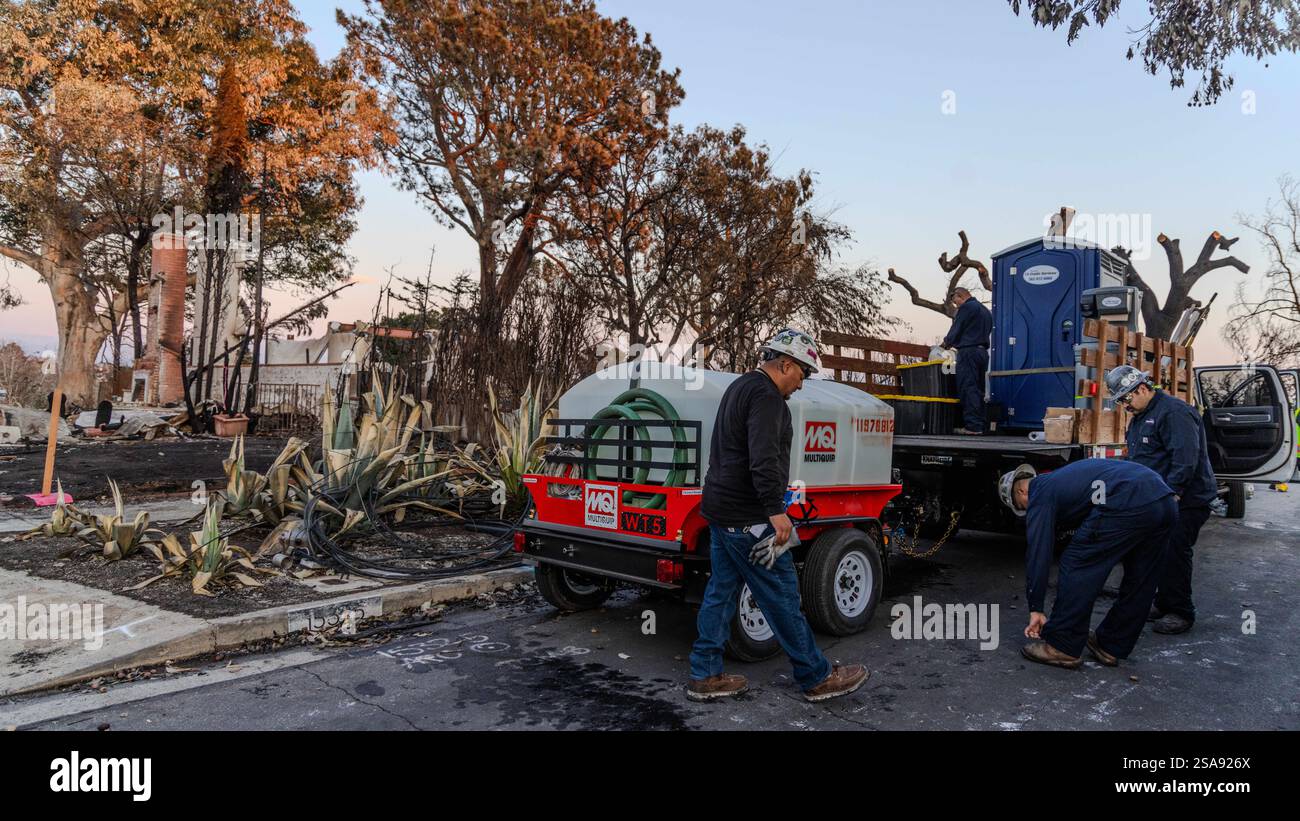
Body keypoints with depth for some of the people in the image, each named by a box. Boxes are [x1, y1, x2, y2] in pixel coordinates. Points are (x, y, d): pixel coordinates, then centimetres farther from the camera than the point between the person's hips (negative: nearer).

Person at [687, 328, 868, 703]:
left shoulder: (740, 387, 18)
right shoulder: (766, 396, -15)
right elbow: (763, 458, -27)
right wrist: (776, 510, -30)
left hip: (719, 509, 10)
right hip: (747, 517, -10)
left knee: (721, 592, 13)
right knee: (782, 597, 0)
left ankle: (705, 675, 19)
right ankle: (817, 678, 12)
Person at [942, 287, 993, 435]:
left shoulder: (966, 307, -7)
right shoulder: (985, 310, 23)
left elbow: (956, 330, -7)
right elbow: (988, 330, 22)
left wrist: (947, 342, 12)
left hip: (968, 352, -9)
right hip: (983, 351, 9)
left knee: (968, 389, -9)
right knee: (978, 390, 11)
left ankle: (973, 425, -12)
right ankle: (979, 424, 10)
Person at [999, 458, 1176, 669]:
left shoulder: (1041, 495, 10)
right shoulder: (1059, 478, 34)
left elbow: (1037, 553, 8)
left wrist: (1035, 609, 13)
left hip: (1126, 503, -9)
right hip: (1165, 500, 9)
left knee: (1075, 568, 4)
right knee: (1140, 581, 20)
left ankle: (1062, 648, 11)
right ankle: (1109, 646, 33)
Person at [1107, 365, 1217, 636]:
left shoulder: (1174, 412, -17)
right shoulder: (1139, 417, 15)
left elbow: (1186, 458, -25)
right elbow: (1137, 459, 24)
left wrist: (1171, 494, -27)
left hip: (1185, 500, -9)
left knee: (1174, 553, -7)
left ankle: (1181, 613, 4)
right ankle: (1164, 604, 23)